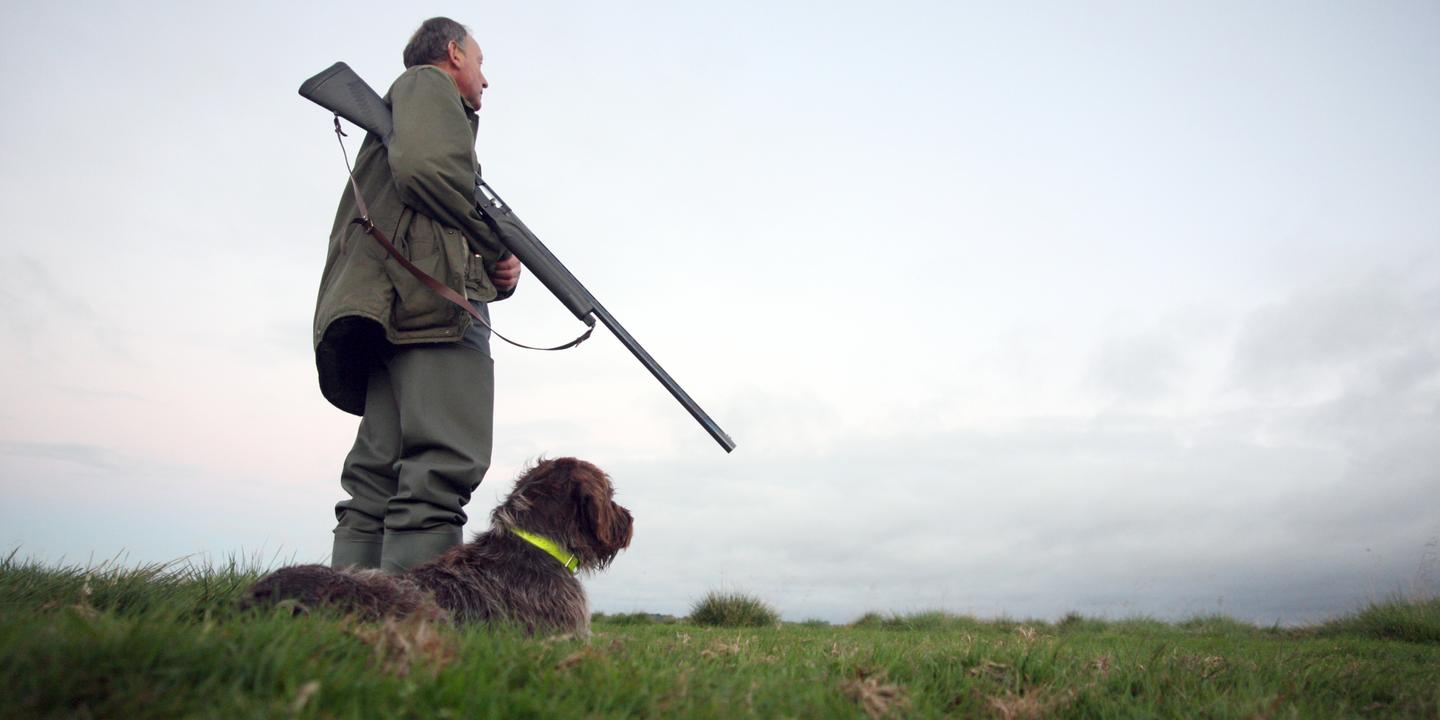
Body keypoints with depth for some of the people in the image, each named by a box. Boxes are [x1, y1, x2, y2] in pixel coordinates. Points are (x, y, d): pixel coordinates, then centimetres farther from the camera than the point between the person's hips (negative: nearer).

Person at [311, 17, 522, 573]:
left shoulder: (409, 101, 40)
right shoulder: (428, 83, 13)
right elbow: (426, 169, -11)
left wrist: (495, 270, 11)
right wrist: (500, 249, -1)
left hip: (394, 308, 9)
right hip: (431, 295, -9)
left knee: (379, 483, 0)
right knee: (443, 466, -19)